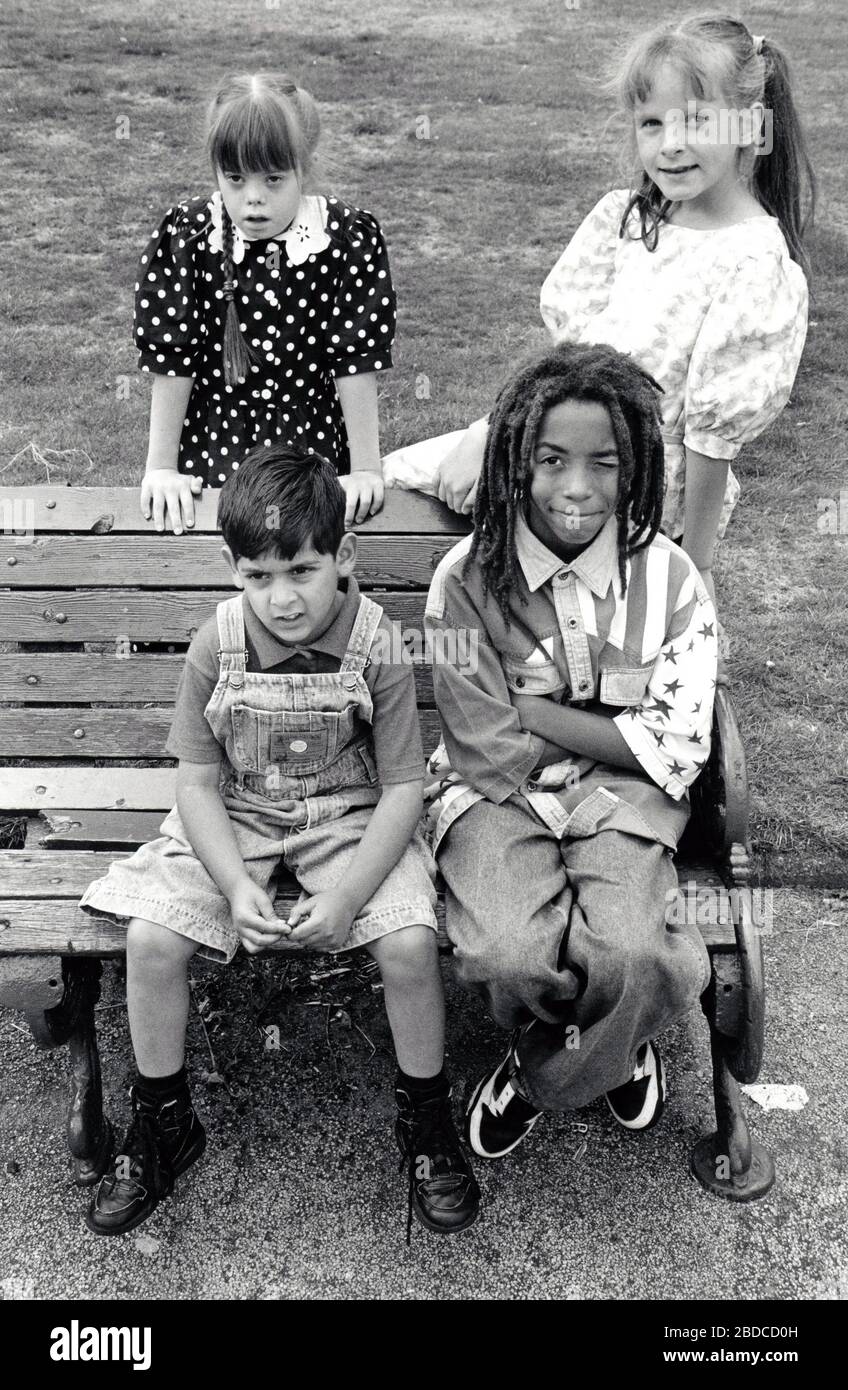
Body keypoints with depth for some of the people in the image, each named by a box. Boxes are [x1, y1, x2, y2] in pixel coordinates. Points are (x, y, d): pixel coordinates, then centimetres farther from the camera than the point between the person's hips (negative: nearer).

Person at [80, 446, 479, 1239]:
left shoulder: (376, 647, -16)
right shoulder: (217, 646, -12)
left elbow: (401, 788, -11)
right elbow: (197, 780, -6)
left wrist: (348, 893, -23)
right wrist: (236, 885, -20)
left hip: (352, 819, -1)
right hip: (234, 822, 2)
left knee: (409, 942, -24)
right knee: (150, 938, -18)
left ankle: (425, 1118, 6)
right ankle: (161, 1124, 9)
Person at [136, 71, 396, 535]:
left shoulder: (347, 239, -10)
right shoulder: (185, 237, -8)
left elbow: (356, 363, -8)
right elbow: (172, 362, -6)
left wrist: (366, 468, -9)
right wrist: (161, 467, -5)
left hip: (314, 450, 0)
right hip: (207, 457, 0)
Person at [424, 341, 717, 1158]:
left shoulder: (668, 579, -6)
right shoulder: (468, 578, -10)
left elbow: (675, 750, -9)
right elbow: (490, 749, -9)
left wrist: (530, 707, -13)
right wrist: (614, 733, -11)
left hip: (623, 802, 1)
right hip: (498, 796, 0)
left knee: (634, 955, -27)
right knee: (513, 956, -27)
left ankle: (545, 1075, 11)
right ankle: (613, 1050, 12)